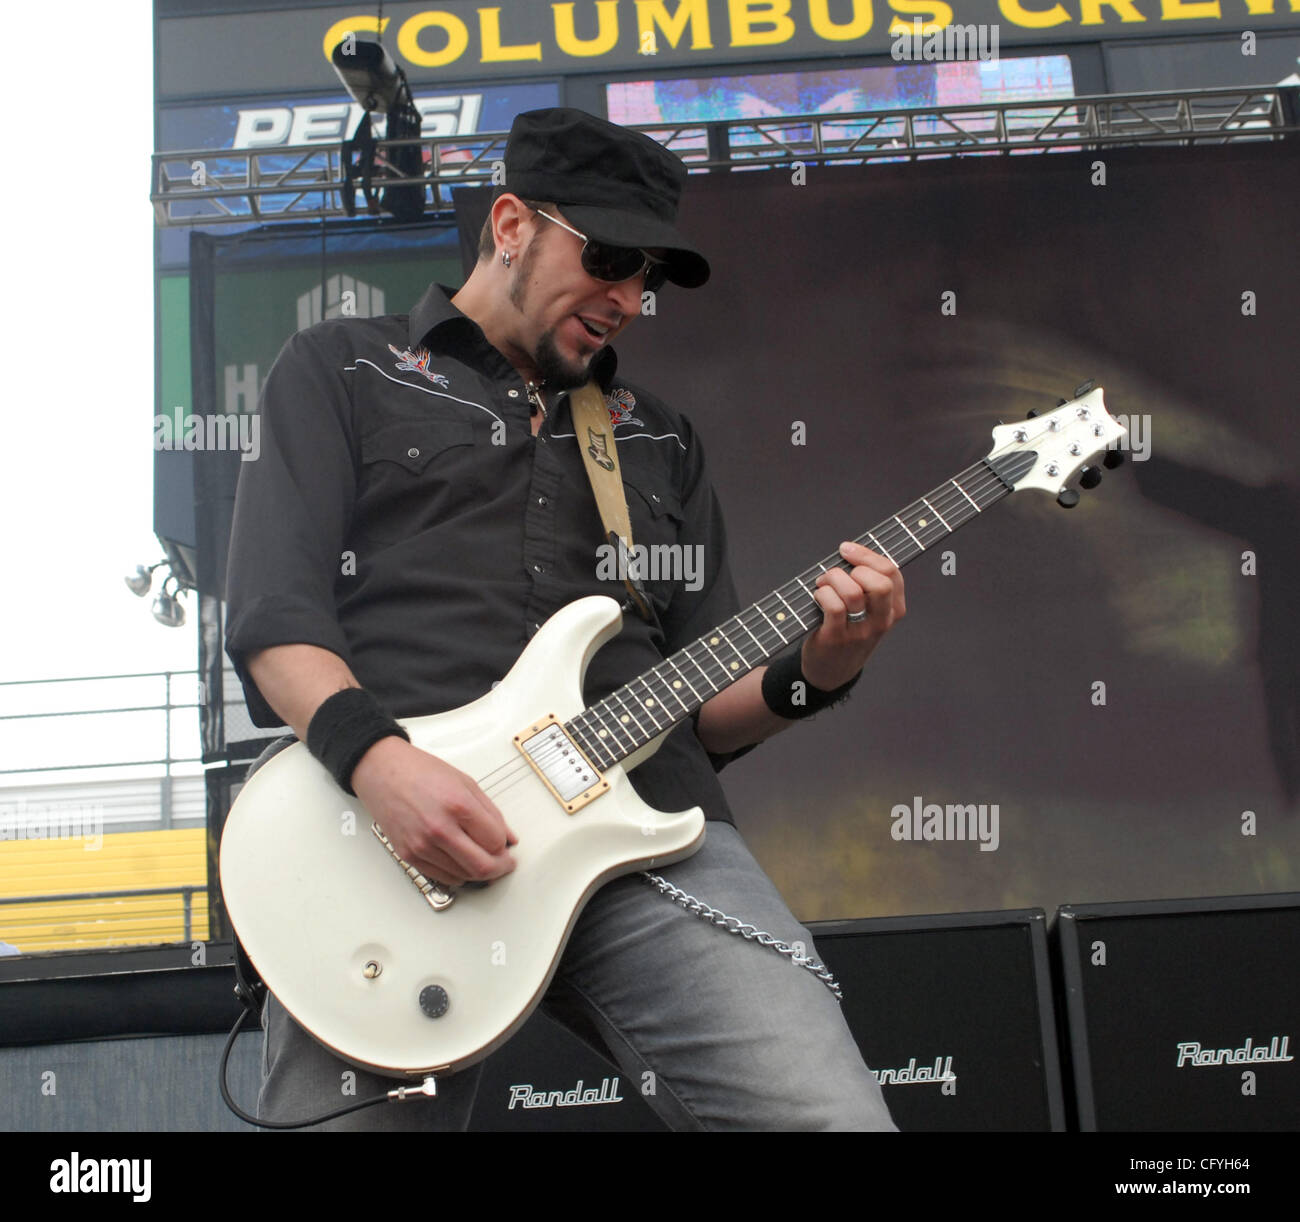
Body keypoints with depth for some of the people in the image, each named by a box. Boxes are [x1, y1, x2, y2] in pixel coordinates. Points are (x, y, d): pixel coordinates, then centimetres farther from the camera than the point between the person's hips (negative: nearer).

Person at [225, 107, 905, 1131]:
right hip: (389, 823, -2)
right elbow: (275, 613, 0)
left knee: (828, 1112, -18)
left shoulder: (660, 439, 27)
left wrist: (807, 677, 1)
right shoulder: (341, 371, 15)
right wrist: (376, 758, -18)